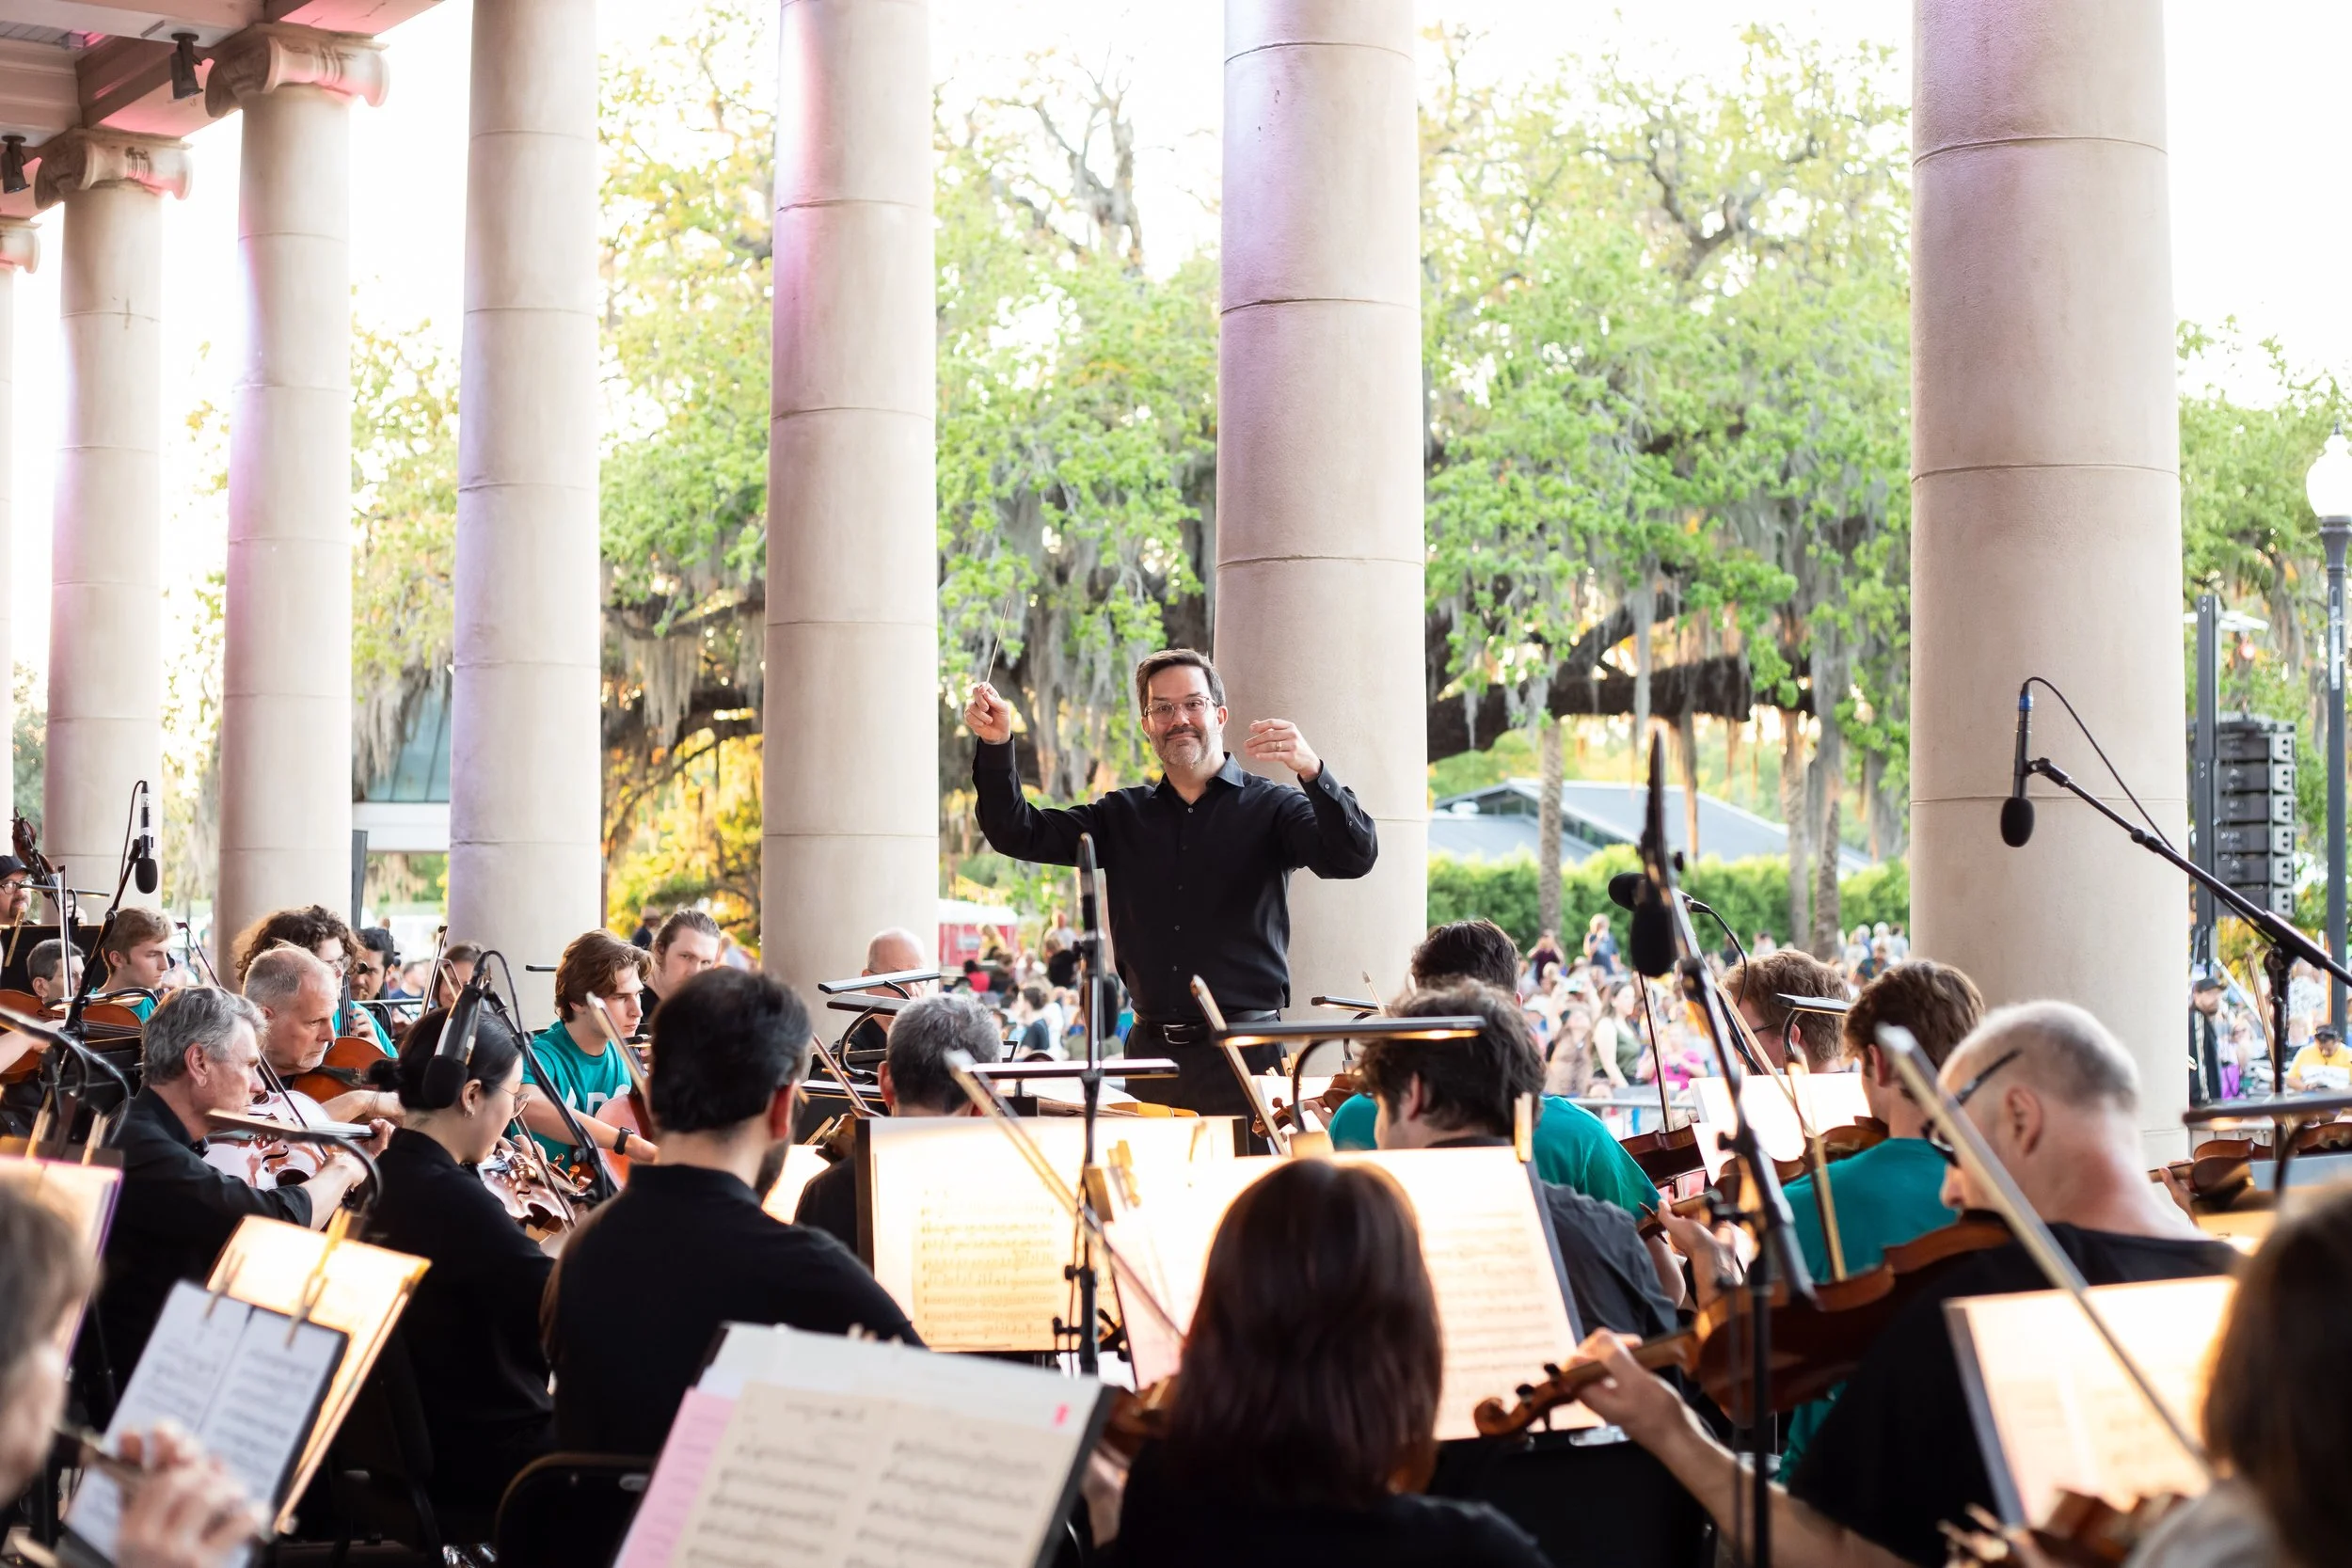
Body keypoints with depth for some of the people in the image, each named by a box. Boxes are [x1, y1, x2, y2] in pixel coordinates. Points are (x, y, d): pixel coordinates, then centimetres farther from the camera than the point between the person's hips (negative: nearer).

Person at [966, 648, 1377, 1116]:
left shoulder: (1269, 808, 2)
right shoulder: (1122, 817, 15)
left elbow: (1354, 857, -14)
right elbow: (1018, 834, 11)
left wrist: (1312, 771, -31)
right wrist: (996, 746, -5)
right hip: (1150, 1050, 4)